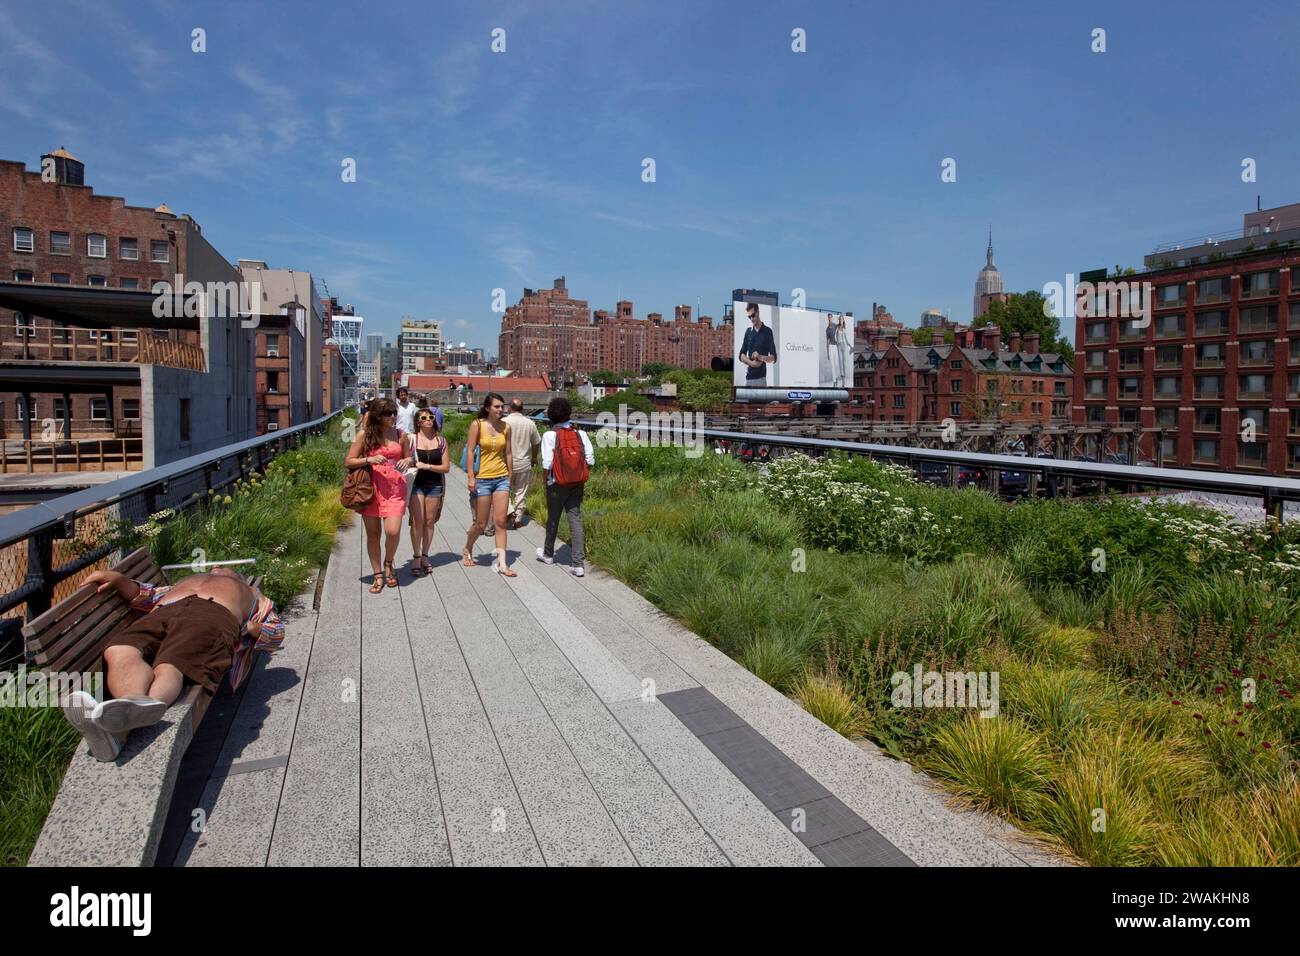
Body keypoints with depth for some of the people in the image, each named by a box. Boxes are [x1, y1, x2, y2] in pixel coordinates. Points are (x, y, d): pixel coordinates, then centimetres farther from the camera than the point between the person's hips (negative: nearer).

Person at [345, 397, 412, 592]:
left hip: (395, 488, 0)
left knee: (393, 531, -13)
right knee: (373, 534, 6)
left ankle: (388, 563, 18)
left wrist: (407, 461, -5)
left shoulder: (401, 435, 4)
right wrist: (369, 460, -16)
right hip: (371, 487, 0)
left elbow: (408, 459, 18)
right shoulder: (365, 435, -1)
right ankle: (378, 576, 21)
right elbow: (348, 462, 0)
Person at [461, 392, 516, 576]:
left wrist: (509, 477, 10)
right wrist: (471, 477, -13)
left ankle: (502, 563, 3)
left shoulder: (505, 427, 4)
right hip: (482, 479, -3)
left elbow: (507, 453, 10)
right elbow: (469, 451, -7)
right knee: (481, 524, 5)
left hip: (501, 478, 3)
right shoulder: (477, 425, -6)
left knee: (500, 522, -1)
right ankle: (467, 551, 33)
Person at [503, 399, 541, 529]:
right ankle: (518, 519, 15)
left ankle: (509, 510, -8)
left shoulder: (504, 422, -10)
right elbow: (536, 443, 7)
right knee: (521, 492, 11)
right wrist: (534, 458, 23)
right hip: (524, 463, 2)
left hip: (507, 463, -2)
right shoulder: (530, 423, -2)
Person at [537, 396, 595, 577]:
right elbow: (590, 460, -4)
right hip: (577, 484, 2)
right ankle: (578, 564, 0)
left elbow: (547, 464, -16)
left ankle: (548, 554, 37)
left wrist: (546, 480, 2)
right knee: (575, 519, 4)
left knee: (553, 518, 16)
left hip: (557, 484, -2)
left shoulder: (550, 435, -12)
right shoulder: (580, 434, -3)